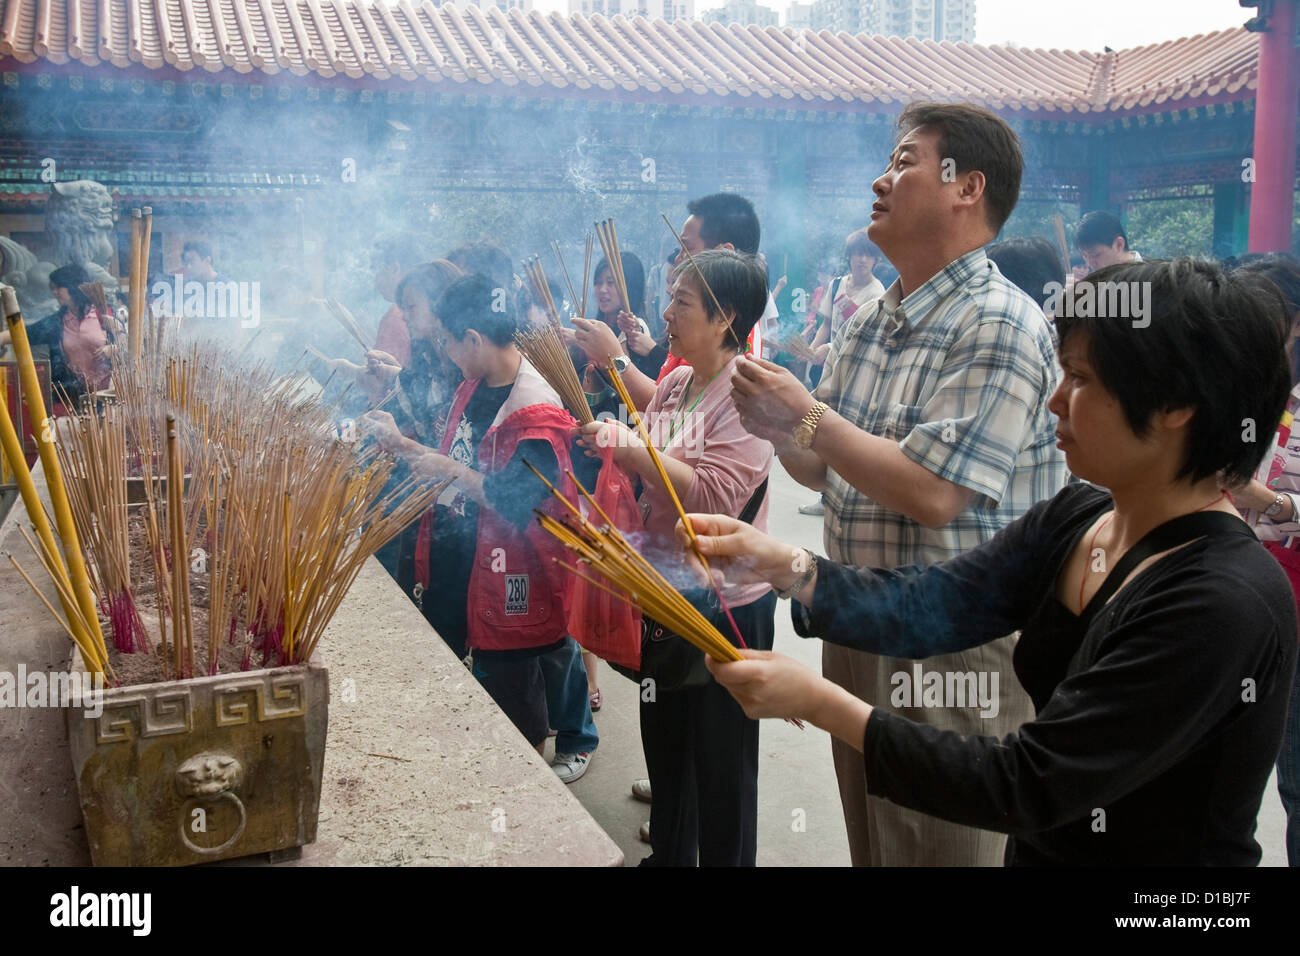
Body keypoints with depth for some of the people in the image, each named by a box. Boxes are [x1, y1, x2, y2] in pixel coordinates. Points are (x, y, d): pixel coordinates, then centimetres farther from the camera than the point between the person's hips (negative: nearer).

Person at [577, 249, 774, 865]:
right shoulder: (674, 385, 7)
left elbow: (714, 497, -28)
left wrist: (632, 447, -26)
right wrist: (606, 439, -2)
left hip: (725, 606, -8)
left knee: (721, 763, 8)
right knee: (664, 745, 23)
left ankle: (724, 858, 27)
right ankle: (667, 853, 43)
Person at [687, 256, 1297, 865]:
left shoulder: (1226, 604, -26)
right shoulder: (1074, 518, -2)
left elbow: (1032, 785, -26)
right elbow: (928, 608, -7)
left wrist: (818, 702, -26)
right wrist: (780, 564, -21)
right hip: (1039, 849, 6)